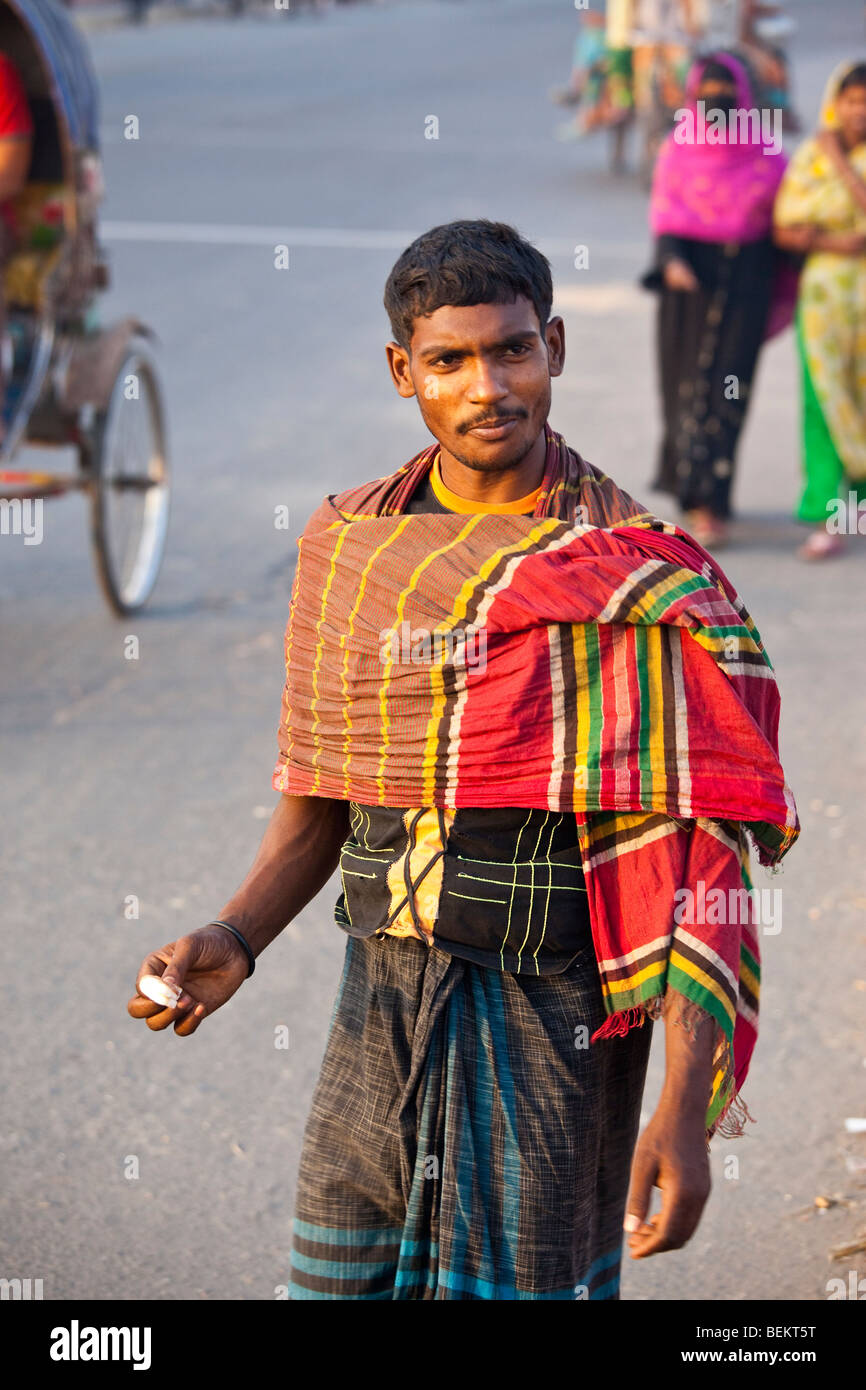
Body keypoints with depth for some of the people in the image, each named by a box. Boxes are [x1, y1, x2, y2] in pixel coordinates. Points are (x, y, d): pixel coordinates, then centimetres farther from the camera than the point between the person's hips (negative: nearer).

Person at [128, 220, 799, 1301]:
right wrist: (234, 941, -3)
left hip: (551, 1017, -4)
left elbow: (702, 864, -12)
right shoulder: (349, 545, 7)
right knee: (335, 1279, 9)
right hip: (378, 1001, 5)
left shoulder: (640, 580, -9)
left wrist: (687, 1111, -18)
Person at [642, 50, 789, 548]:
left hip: (746, 280, -1)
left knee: (726, 388, -7)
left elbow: (784, 215, 9)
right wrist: (671, 259, -18)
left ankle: (707, 501, -8)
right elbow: (665, 213, -2)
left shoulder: (765, 153, 4)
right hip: (691, 274, 1)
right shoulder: (677, 151, 4)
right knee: (687, 383, 2)